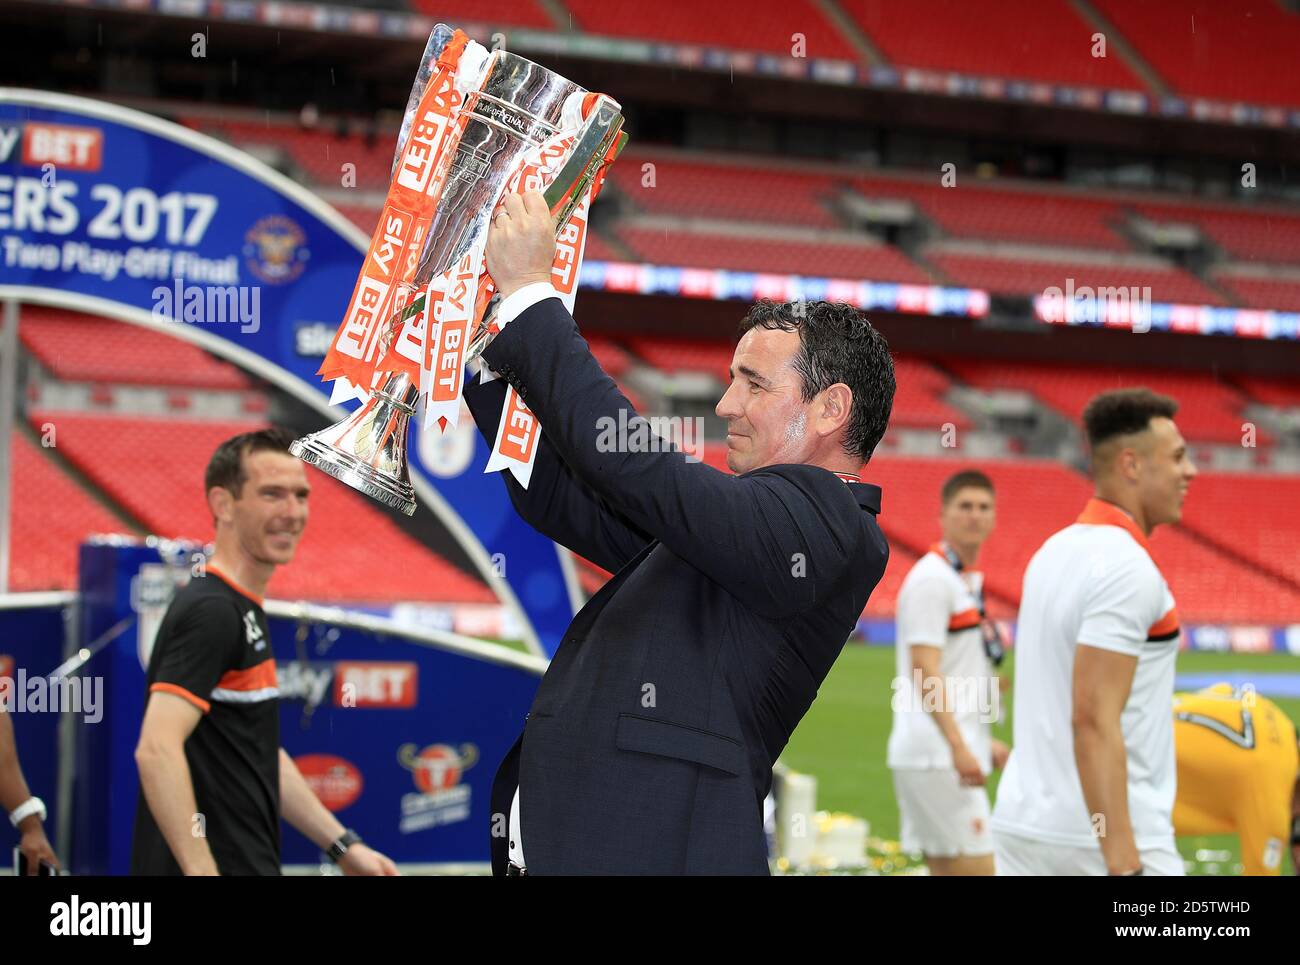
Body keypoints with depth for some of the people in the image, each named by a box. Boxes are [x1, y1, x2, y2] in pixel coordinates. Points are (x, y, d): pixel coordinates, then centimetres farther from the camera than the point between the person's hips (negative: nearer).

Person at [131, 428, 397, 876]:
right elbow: (157, 750, -24)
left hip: (248, 865, 10)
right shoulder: (210, 611, -14)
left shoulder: (243, 611, 17)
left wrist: (343, 845, 21)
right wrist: (203, 872, -29)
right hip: (215, 868, -10)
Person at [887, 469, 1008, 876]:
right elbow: (923, 673, -19)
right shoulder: (932, 578, -12)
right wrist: (958, 746, -27)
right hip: (937, 756, -10)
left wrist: (982, 742, 24)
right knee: (977, 868, -12)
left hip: (958, 754, 10)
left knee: (945, 869, 9)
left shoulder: (970, 580, 17)